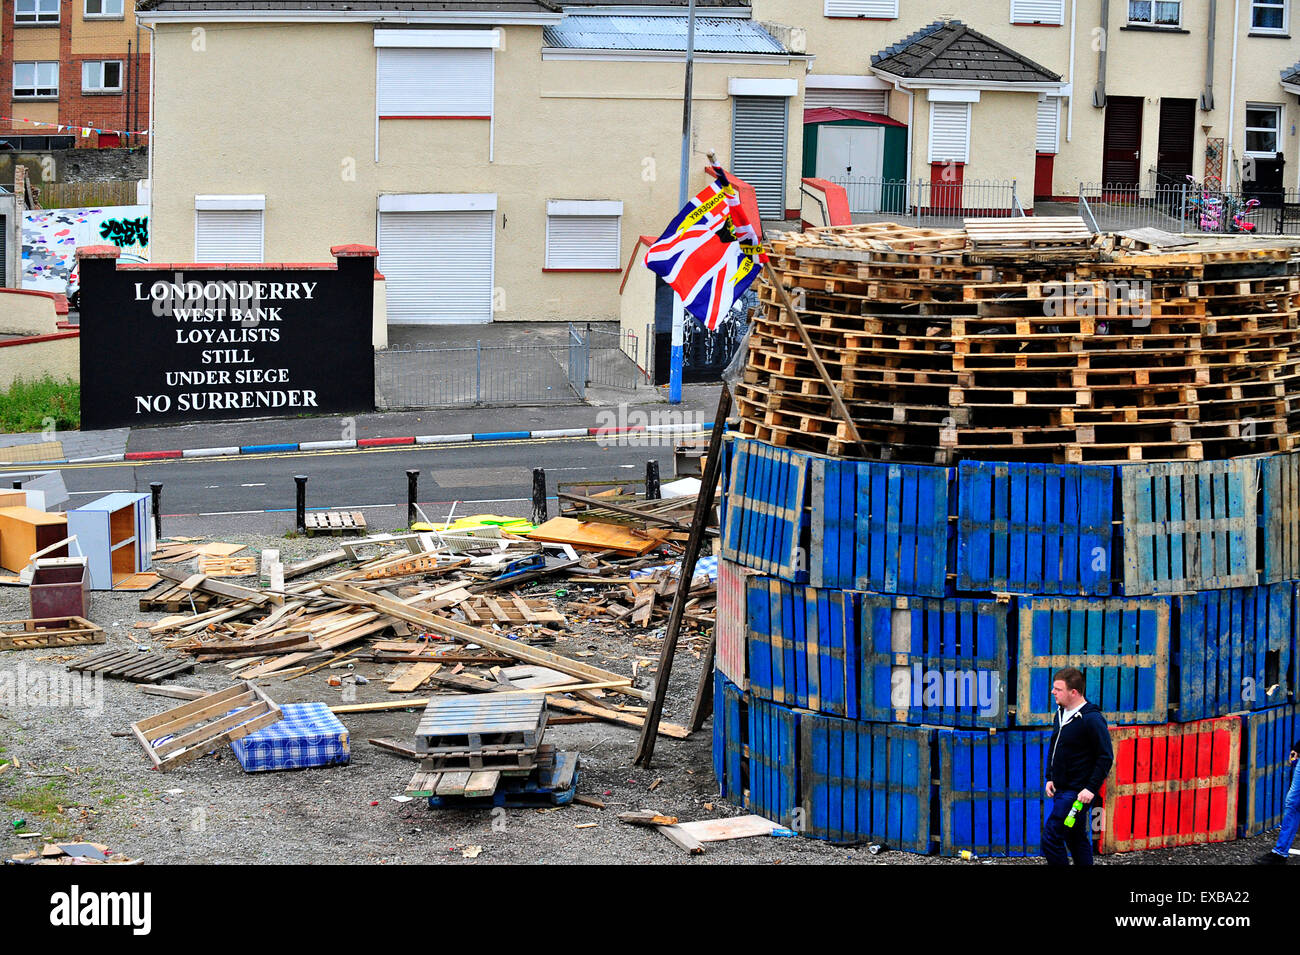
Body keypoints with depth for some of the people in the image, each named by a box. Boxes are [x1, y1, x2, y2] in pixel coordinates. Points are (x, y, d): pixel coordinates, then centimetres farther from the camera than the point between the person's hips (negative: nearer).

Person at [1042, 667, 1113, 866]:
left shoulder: (1092, 719, -16)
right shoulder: (1060, 714, 10)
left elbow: (1106, 757, -16)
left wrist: (1091, 788, -19)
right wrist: (1050, 778, 12)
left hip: (1078, 792, -9)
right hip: (1060, 790, 9)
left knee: (1051, 839, -13)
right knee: (1076, 839, 16)